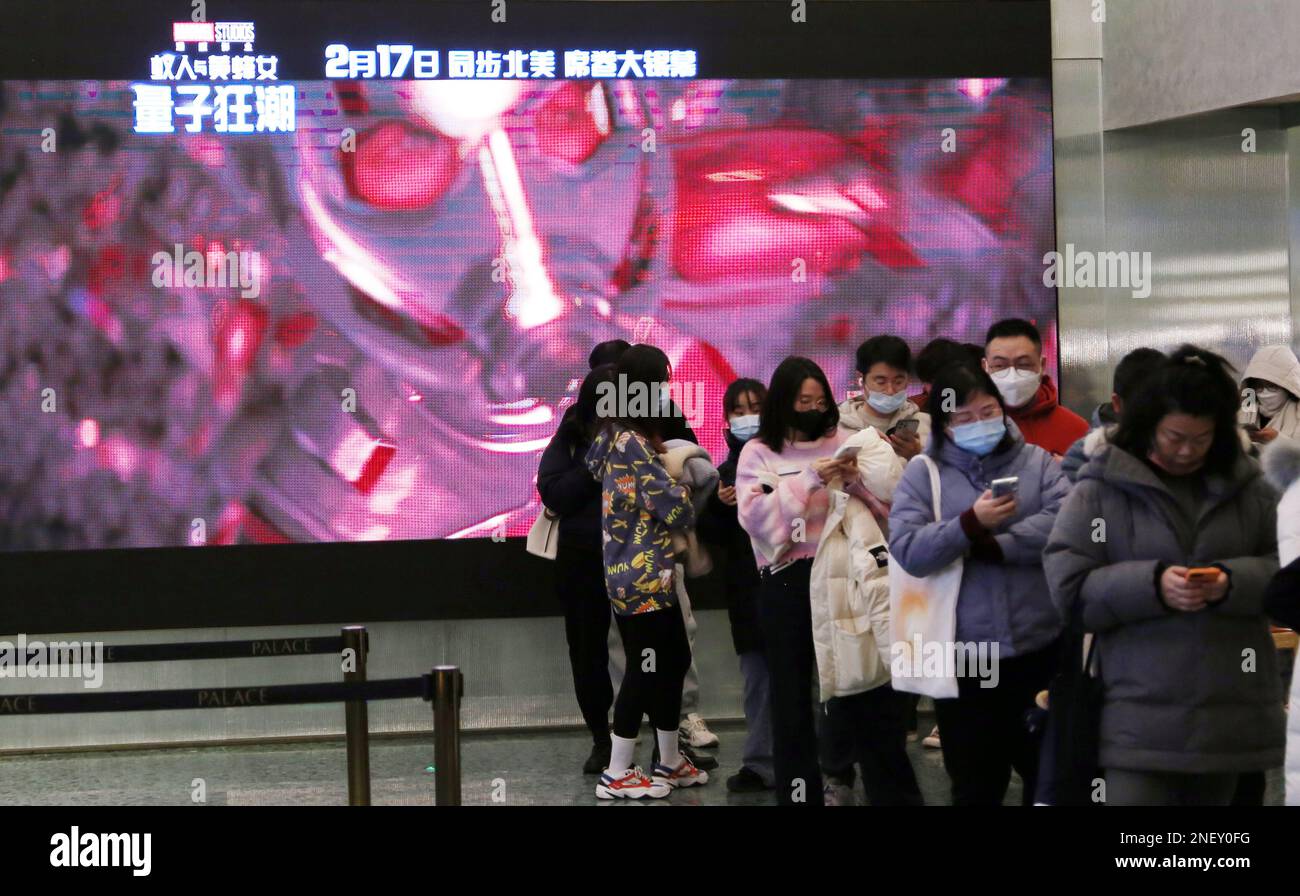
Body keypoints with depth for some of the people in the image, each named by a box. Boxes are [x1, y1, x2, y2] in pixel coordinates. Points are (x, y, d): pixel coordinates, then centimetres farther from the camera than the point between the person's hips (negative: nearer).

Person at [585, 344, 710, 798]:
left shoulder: (615, 436, 11)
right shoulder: (633, 443, -19)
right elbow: (674, 507, -19)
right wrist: (689, 489, 2)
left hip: (644, 573, 10)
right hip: (644, 576, -10)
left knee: (673, 661, 16)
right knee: (646, 669, -3)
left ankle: (670, 761, 25)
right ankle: (617, 775, 5)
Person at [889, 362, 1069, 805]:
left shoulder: (1037, 461, 3)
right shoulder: (922, 473, 1)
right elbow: (907, 551, -10)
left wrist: (993, 544, -16)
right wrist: (971, 524, -21)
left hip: (1039, 647, 1)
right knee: (975, 785, 11)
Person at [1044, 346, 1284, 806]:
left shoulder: (1247, 485, 9)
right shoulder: (1101, 487, 0)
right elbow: (1068, 587, -5)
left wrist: (1234, 582, -12)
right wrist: (1152, 585, -19)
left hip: (1230, 709, 4)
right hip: (1142, 711, -3)